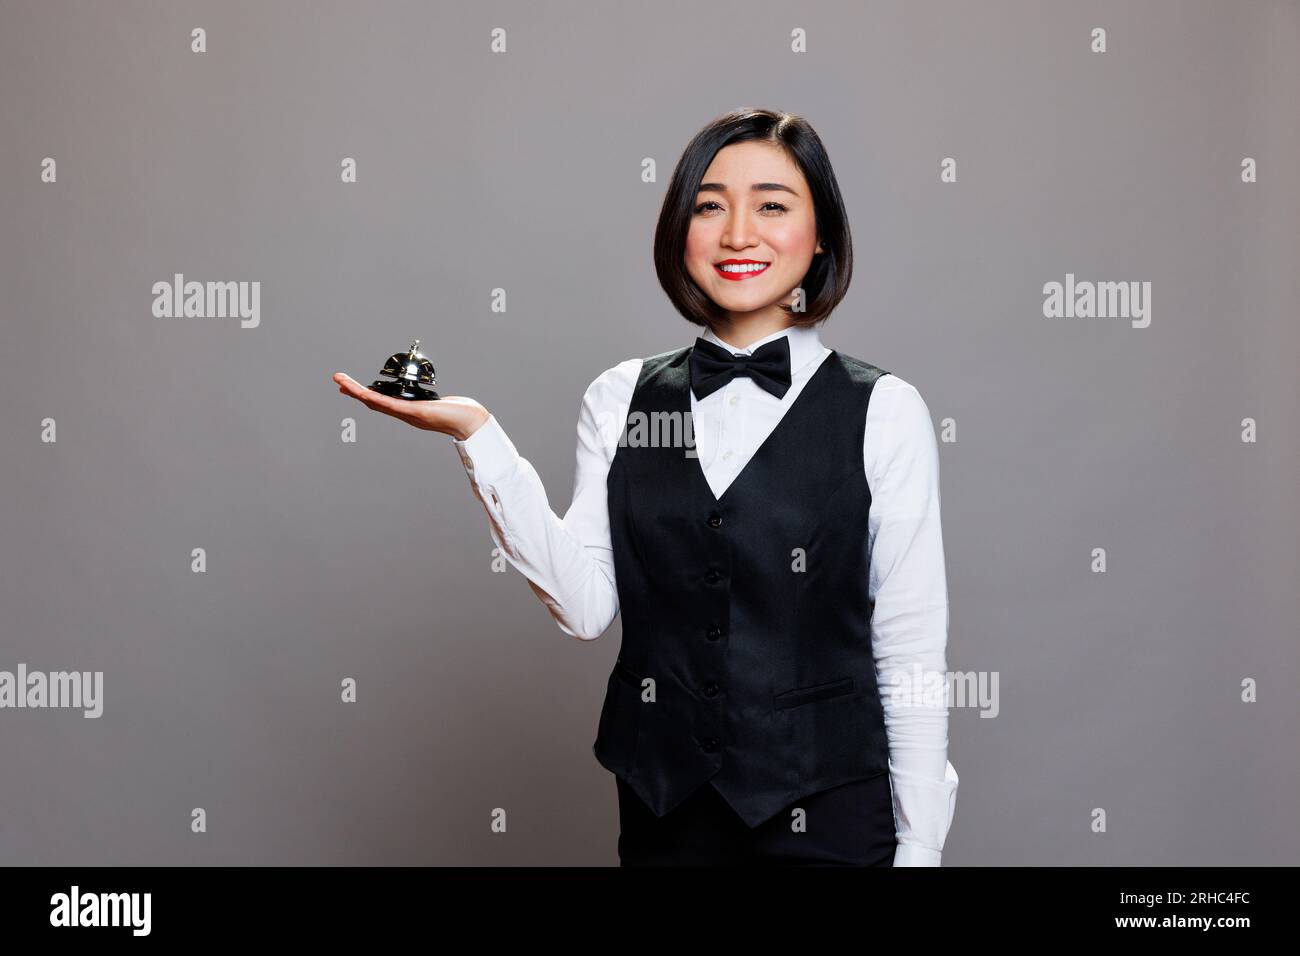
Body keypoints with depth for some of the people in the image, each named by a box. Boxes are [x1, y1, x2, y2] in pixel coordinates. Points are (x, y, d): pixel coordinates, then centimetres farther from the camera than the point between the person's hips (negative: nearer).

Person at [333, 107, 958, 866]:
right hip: (661, 803, 3)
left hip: (827, 809, -2)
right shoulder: (620, 400, 1)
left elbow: (912, 647, -7)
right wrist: (478, 436, -13)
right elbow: (586, 606, -7)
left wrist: (919, 844, -7)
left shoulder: (883, 412, -8)